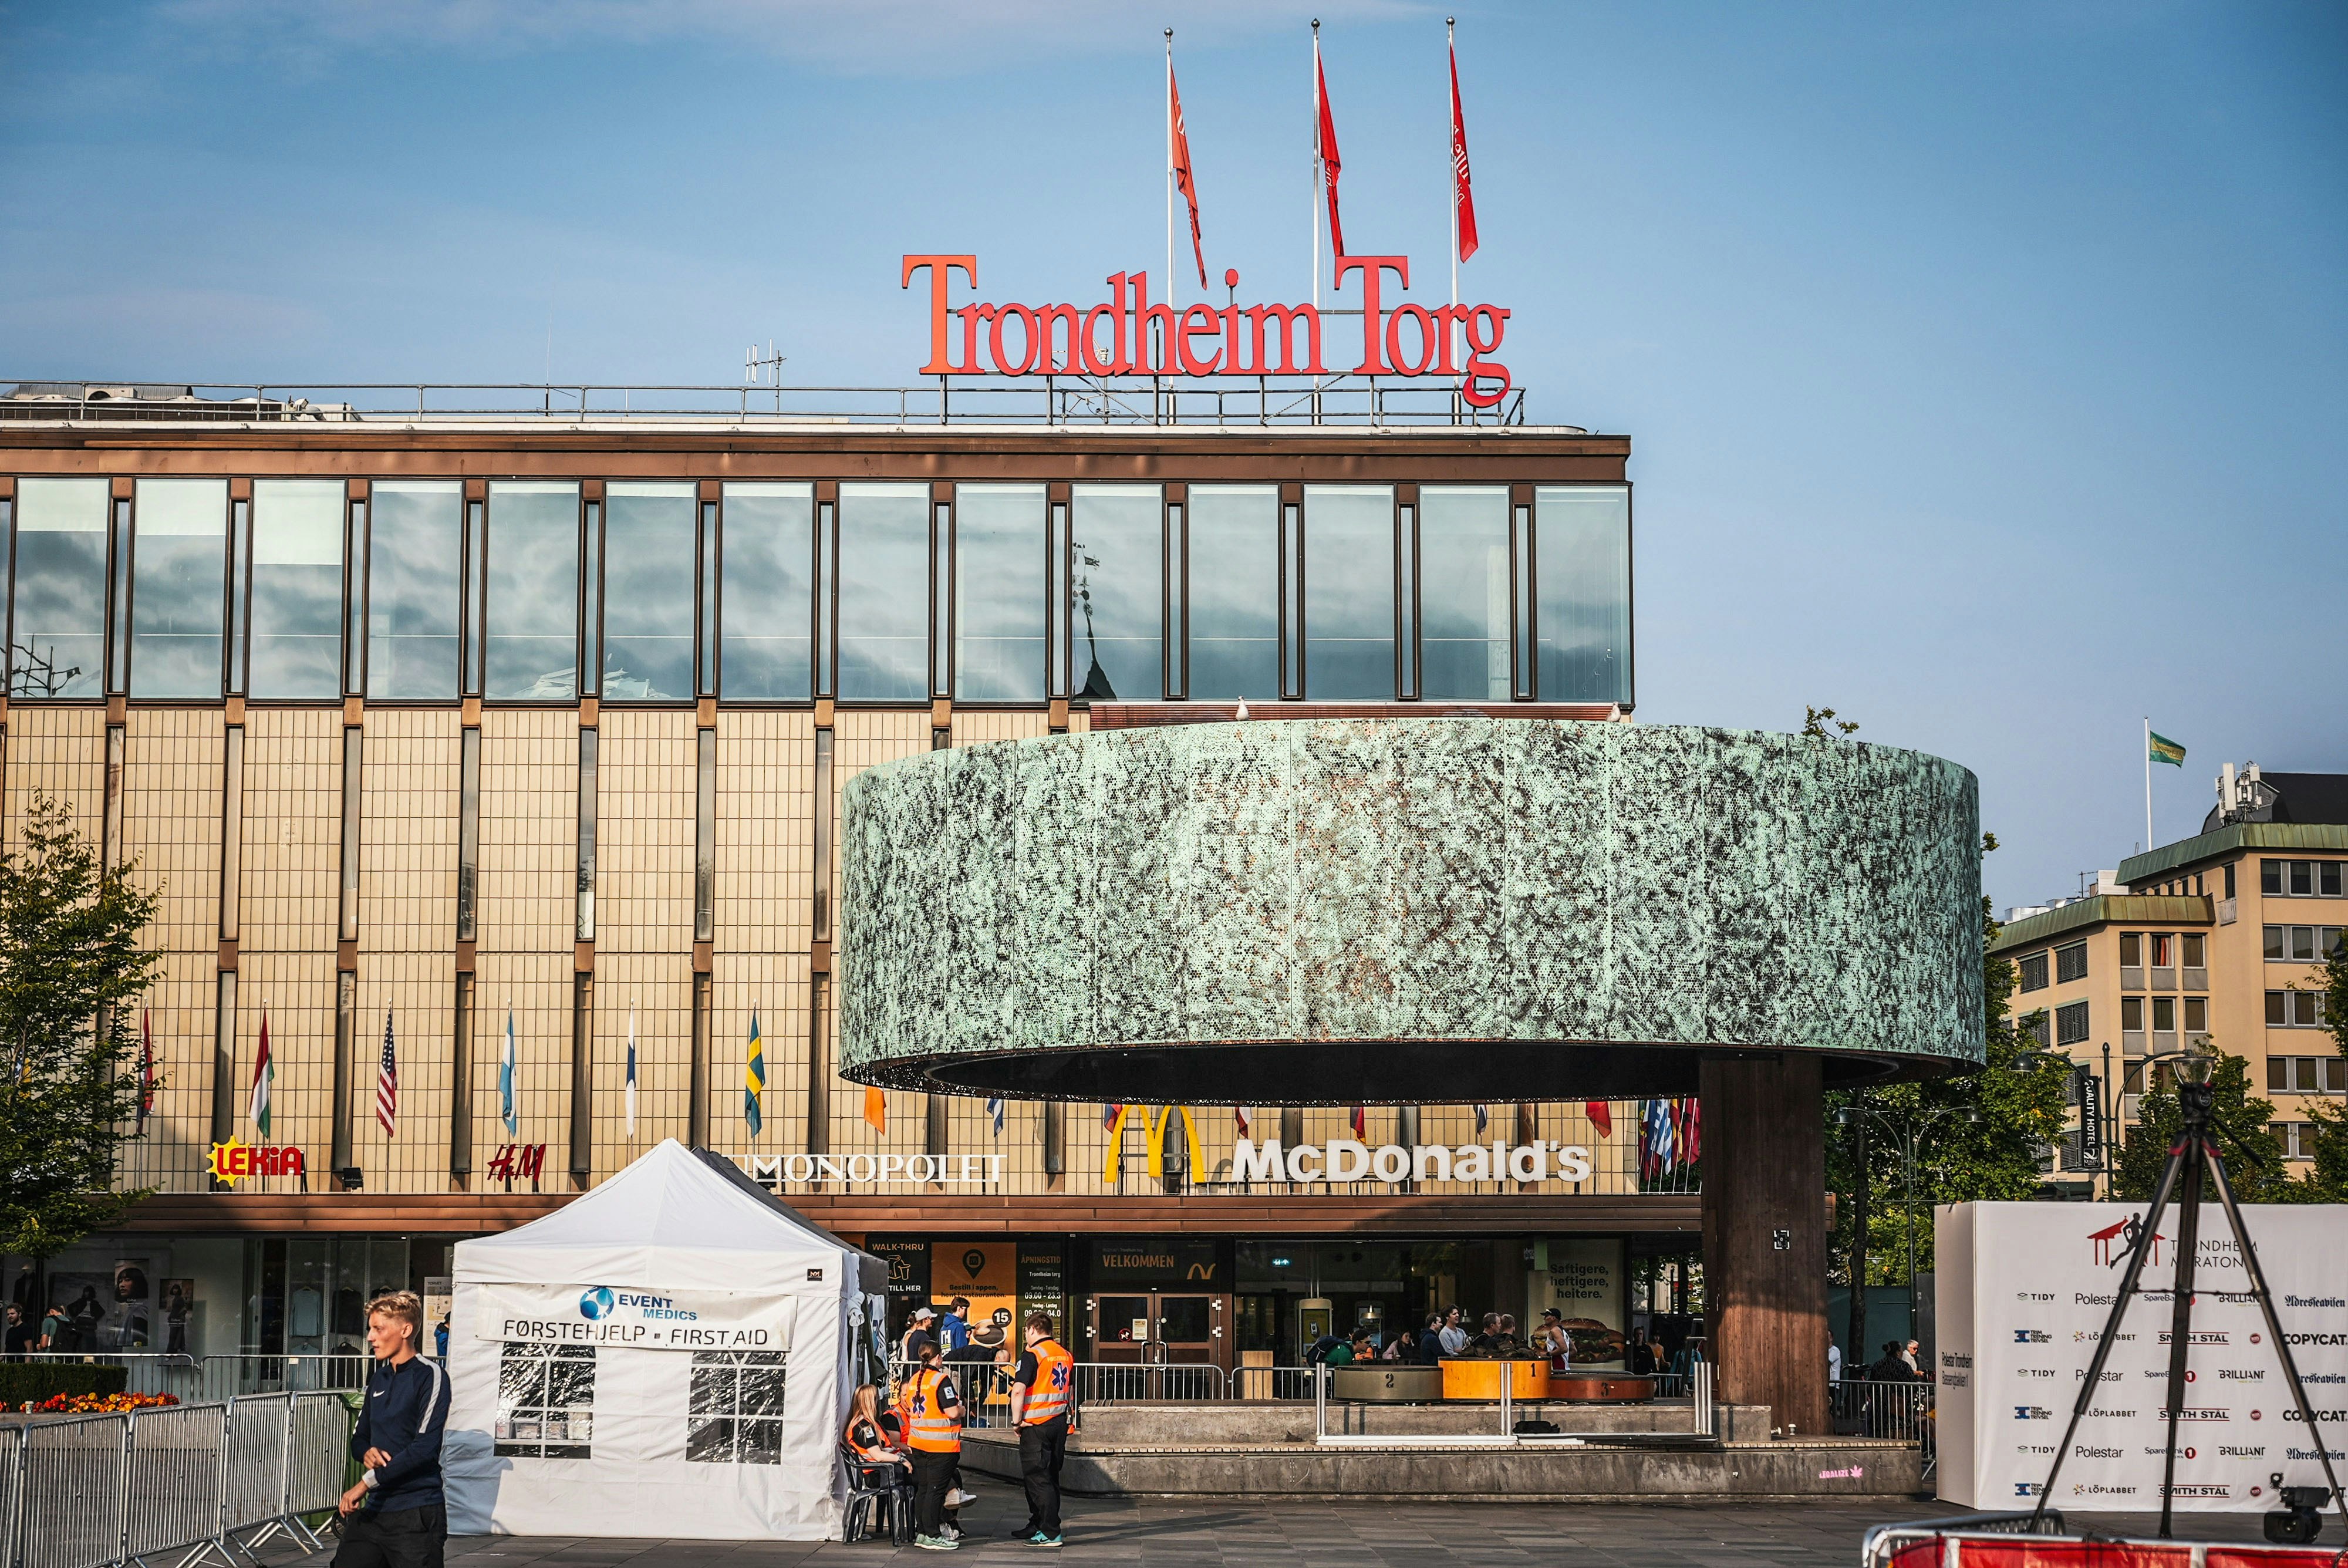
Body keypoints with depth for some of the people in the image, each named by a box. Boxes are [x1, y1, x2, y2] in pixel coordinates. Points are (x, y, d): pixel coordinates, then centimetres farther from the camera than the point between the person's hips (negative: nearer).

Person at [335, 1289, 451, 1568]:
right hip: (373, 1511, 7)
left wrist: (367, 1482, -17)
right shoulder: (379, 1378, 17)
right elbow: (359, 1438, 23)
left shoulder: (430, 1377, -7)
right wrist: (367, 1452, -2)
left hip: (416, 1514, -7)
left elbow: (425, 1448, -17)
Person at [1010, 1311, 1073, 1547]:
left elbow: (1019, 1390, -22)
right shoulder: (1065, 1355, 12)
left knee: (1037, 1479, -4)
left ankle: (1051, 1533, -8)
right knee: (1051, 1478, 15)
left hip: (1036, 1425, -8)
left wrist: (1016, 1421, -13)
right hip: (1060, 1422, 8)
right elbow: (1071, 1390, 21)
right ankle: (1037, 1526, 26)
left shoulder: (1032, 1355, -13)